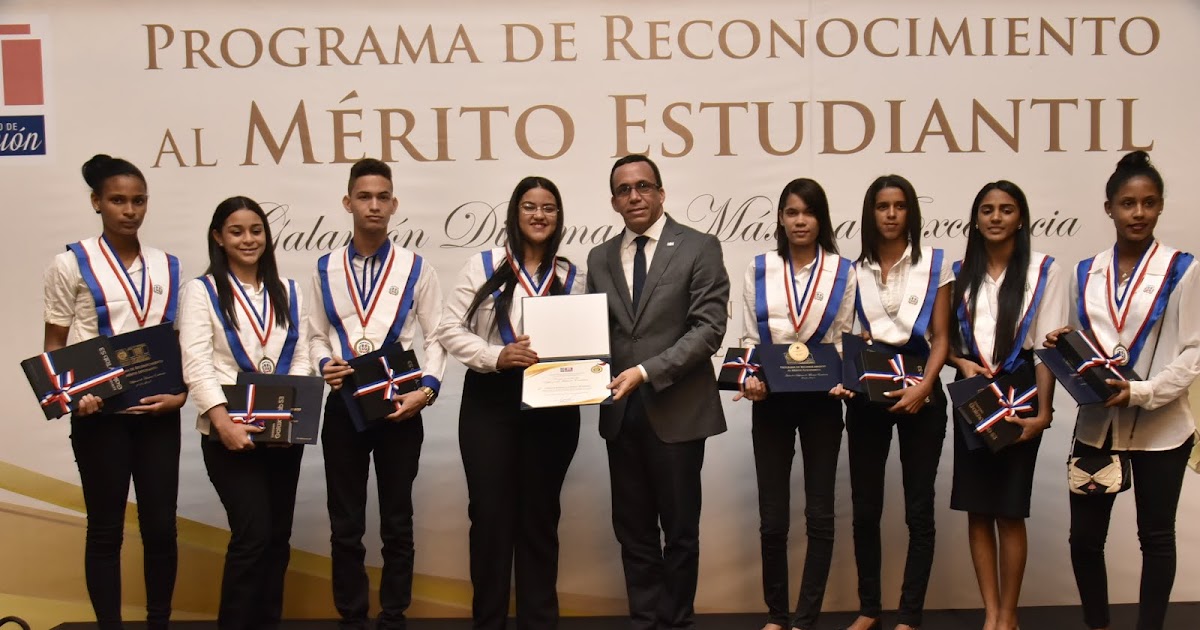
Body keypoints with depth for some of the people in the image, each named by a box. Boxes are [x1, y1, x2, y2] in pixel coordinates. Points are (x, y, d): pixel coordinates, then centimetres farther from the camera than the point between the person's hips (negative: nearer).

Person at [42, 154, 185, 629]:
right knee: (106, 528, 6)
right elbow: (54, 346, 0)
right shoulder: (72, 264, -1)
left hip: (158, 413, 3)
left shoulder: (167, 266, 8)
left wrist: (181, 393, -3)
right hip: (100, 414, -3)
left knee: (161, 527, 6)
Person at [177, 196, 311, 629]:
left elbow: (301, 358, 8)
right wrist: (223, 421, -23)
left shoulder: (287, 291, 15)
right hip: (229, 433, -4)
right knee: (252, 534, -10)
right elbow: (197, 364, -10)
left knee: (278, 536, 9)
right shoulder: (202, 290, 1)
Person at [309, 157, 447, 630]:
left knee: (397, 523, 9)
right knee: (345, 524, 10)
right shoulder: (325, 269, 5)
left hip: (400, 407, -1)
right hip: (343, 406, 2)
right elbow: (317, 335, 9)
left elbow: (437, 337, -1)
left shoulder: (416, 269, 0)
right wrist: (324, 365, -11)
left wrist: (427, 389, -14)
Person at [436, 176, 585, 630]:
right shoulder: (483, 266, 1)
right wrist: (495, 356, -17)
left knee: (540, 515, 11)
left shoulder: (572, 277, 8)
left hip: (552, 405, 2)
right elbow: (450, 330, -3)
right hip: (490, 403, -2)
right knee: (491, 513, 4)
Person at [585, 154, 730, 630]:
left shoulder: (699, 248, -3)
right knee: (633, 531, 11)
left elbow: (709, 328, -12)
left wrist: (647, 371, -19)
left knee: (679, 530, 8)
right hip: (621, 412, 4)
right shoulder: (600, 258, 11)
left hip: (676, 411, -4)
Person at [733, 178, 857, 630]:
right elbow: (749, 338, 3)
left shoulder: (842, 272, 0)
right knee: (772, 517, 5)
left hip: (821, 401, 0)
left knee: (819, 514, 3)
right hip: (771, 401, 1)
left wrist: (841, 382, -16)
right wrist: (749, 379, -15)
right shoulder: (759, 271, 3)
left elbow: (844, 339, 1)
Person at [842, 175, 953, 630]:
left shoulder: (935, 265, 2)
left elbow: (940, 339, -1)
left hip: (920, 393, -1)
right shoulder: (854, 270, 6)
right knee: (865, 507, 5)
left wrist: (923, 388, -15)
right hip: (866, 395, 2)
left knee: (918, 509, 2)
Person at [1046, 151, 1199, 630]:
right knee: (1084, 535, 7)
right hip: (1096, 421, 4)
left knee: (1156, 536, 11)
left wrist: (1140, 392, -21)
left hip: (1159, 425, -3)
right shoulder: (1086, 273, 8)